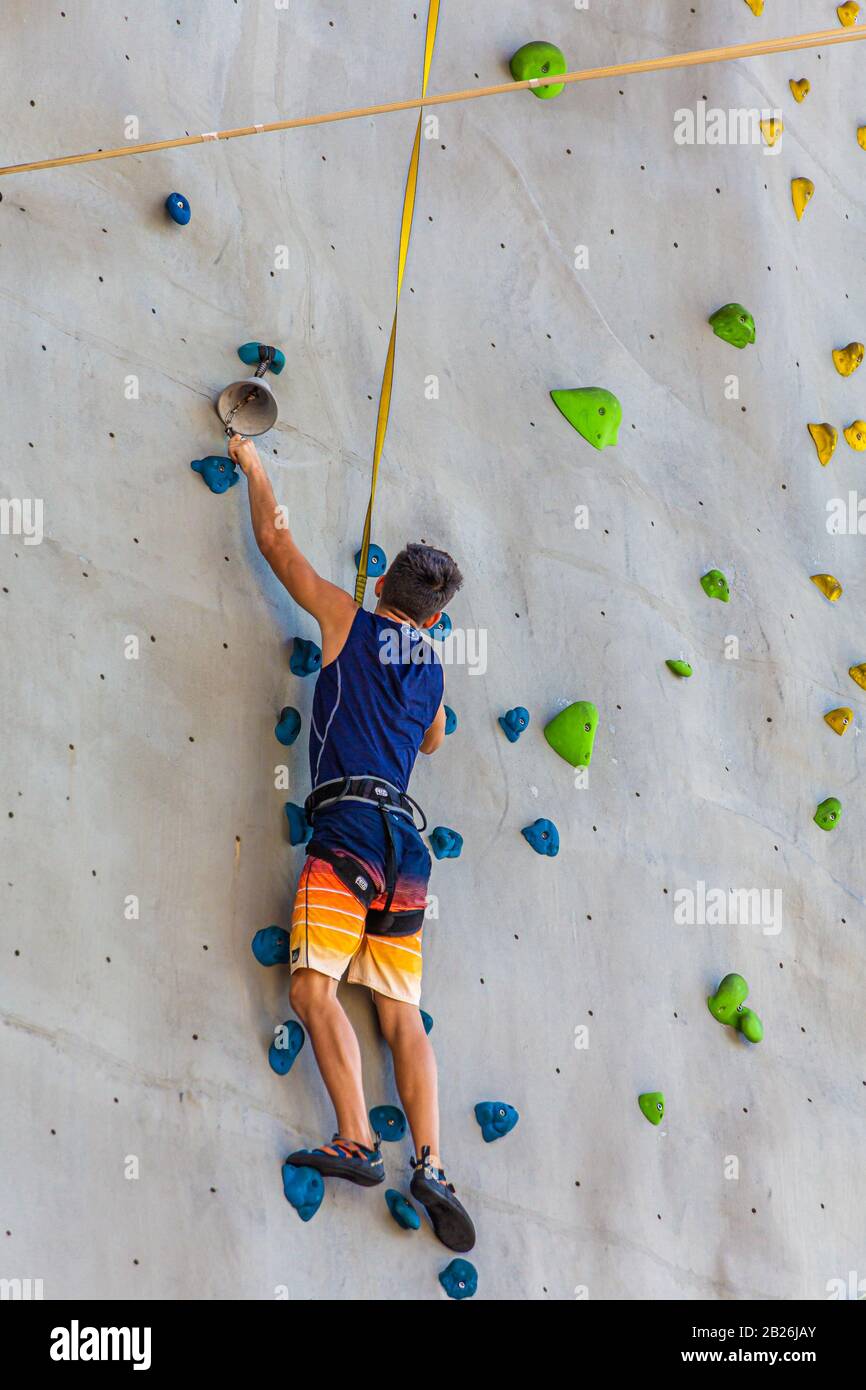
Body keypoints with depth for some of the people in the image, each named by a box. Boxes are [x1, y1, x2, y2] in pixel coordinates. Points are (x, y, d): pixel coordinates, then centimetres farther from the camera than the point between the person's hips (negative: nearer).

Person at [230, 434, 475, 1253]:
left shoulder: (348, 620, 8)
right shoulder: (431, 666, 21)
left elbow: (275, 542, 16)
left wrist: (253, 465, 32)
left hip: (348, 826, -6)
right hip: (407, 845, 6)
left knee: (316, 987, -11)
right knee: (402, 1016, 3)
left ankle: (357, 1143, -24)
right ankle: (430, 1164, -10)